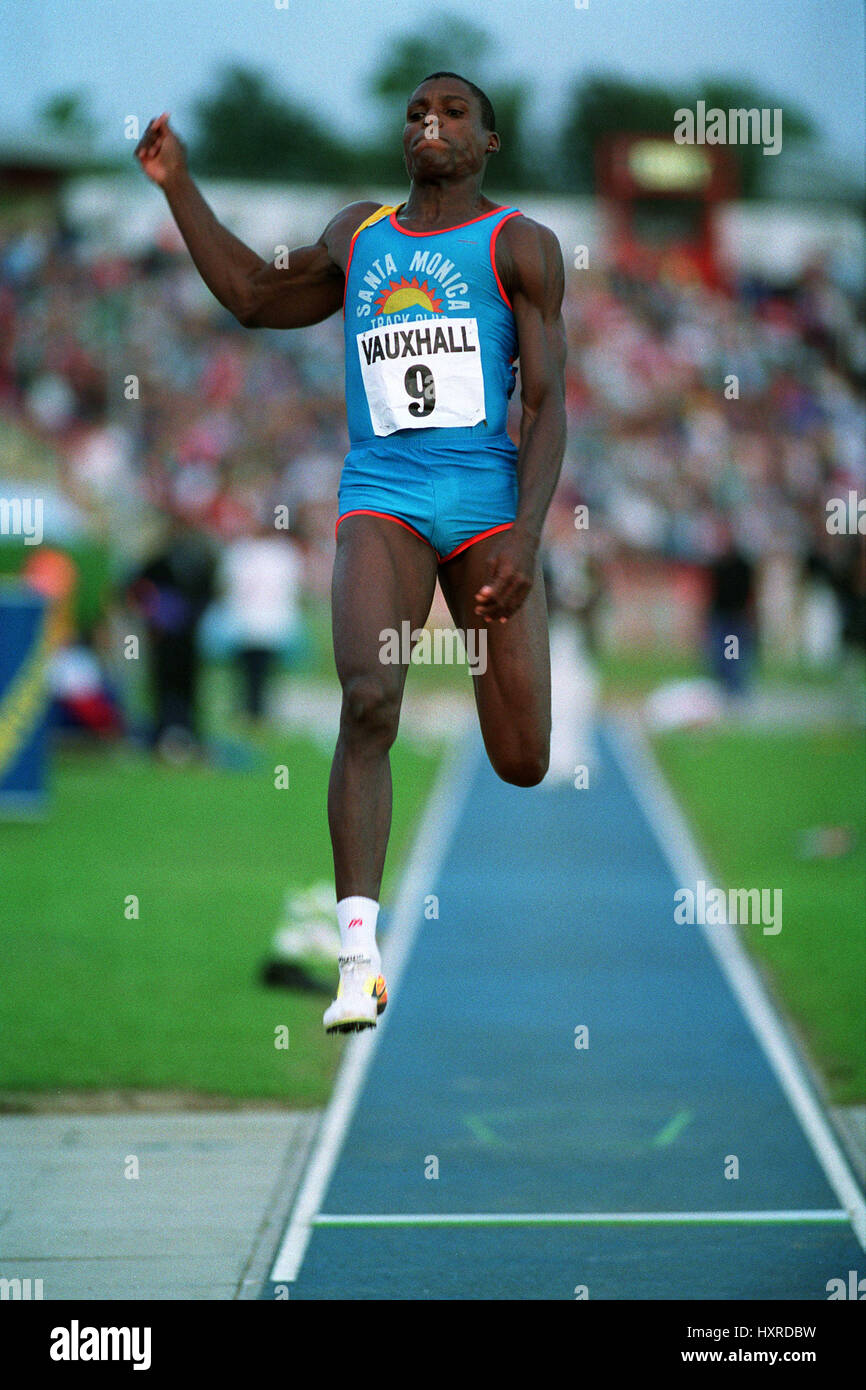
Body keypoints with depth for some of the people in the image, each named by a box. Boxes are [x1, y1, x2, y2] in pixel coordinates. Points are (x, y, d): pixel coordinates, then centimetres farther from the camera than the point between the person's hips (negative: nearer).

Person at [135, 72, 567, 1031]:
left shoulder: (519, 245, 6)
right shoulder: (357, 235, 18)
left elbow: (548, 403, -2)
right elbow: (255, 297, 35)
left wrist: (526, 539, -14)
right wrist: (177, 186, 29)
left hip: (488, 501, -2)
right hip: (380, 495, 2)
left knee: (523, 764, -2)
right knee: (368, 702, -25)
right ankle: (360, 962, -30)